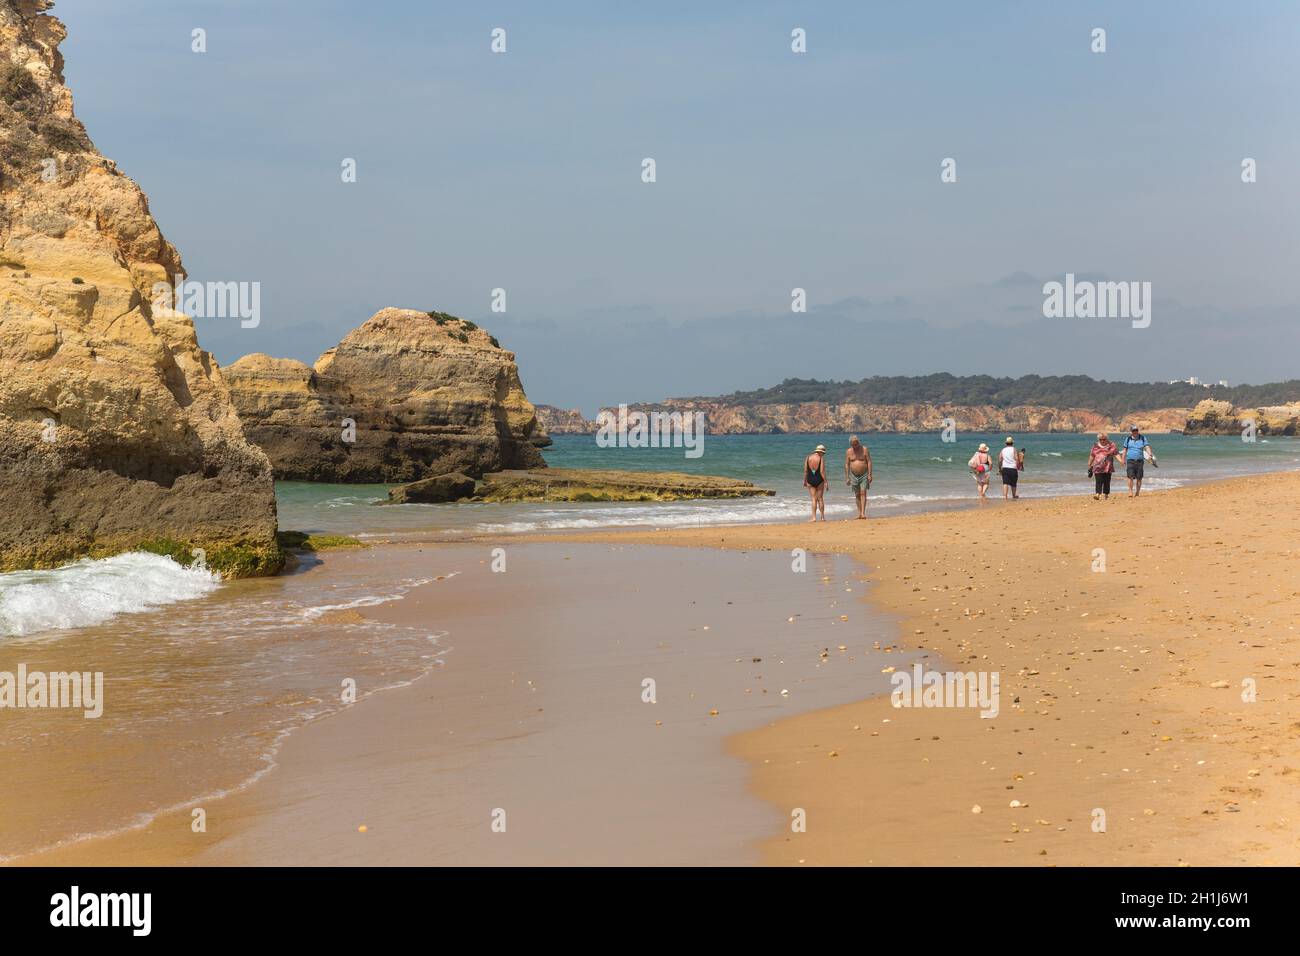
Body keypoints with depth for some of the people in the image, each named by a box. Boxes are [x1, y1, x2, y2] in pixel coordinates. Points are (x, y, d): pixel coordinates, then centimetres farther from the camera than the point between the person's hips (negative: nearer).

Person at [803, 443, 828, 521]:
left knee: (814, 499, 7)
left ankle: (814, 517, -1)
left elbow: (805, 470, 2)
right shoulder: (821, 458, -8)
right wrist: (825, 482, -10)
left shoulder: (808, 458, 2)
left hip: (810, 480, 2)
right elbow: (822, 471, -13)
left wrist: (805, 481, 11)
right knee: (820, 498, 9)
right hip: (819, 480, -2)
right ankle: (822, 517, 13)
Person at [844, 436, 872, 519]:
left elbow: (869, 462, -6)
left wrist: (869, 475, -13)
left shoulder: (864, 449, -6)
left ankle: (863, 513, -18)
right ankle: (859, 513, 12)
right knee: (857, 495, 6)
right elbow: (846, 465, 3)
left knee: (863, 493, -12)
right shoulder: (848, 452, 0)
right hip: (854, 475, 3)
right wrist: (847, 477, -1)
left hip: (864, 475, -3)